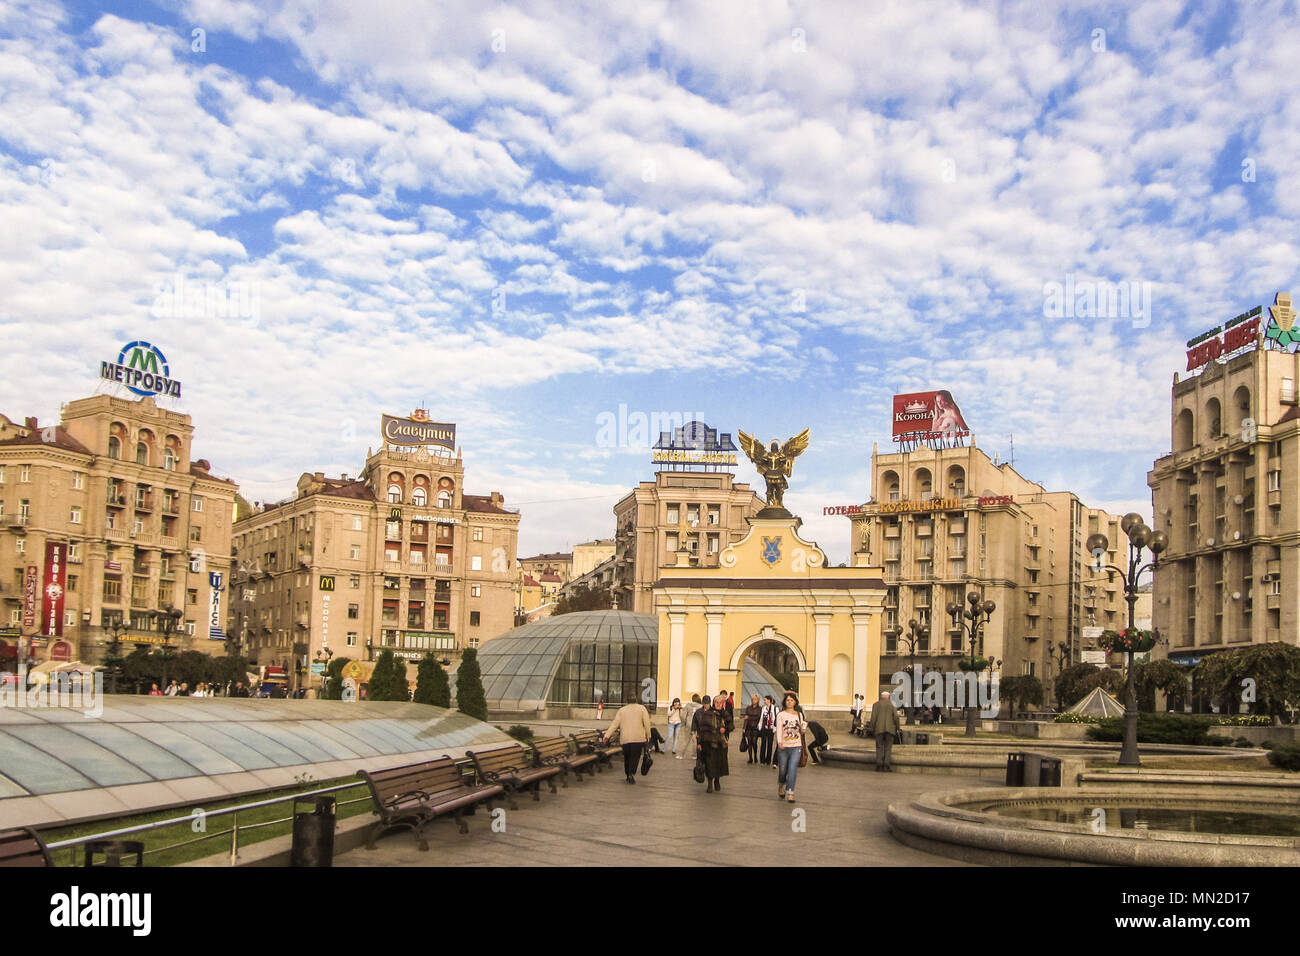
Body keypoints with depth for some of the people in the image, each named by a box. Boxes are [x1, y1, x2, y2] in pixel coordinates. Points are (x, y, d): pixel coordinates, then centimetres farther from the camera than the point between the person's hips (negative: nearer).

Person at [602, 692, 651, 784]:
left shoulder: (622, 710, 10)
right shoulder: (642, 708, 6)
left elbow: (615, 724, 3)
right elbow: (646, 722, -1)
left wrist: (607, 735, 2)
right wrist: (648, 735, 5)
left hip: (625, 738, 2)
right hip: (638, 738, -2)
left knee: (627, 757, 13)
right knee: (635, 757, -1)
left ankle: (628, 776, 17)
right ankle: (632, 773, -20)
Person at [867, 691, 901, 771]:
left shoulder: (876, 704, 6)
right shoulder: (892, 704, 7)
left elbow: (873, 717, -2)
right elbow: (896, 716, -3)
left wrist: (872, 729, 1)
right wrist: (897, 728, 5)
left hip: (879, 729, 0)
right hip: (890, 729, 0)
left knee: (879, 747, 5)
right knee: (888, 747, 3)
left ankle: (879, 765, -4)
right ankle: (886, 765, -7)